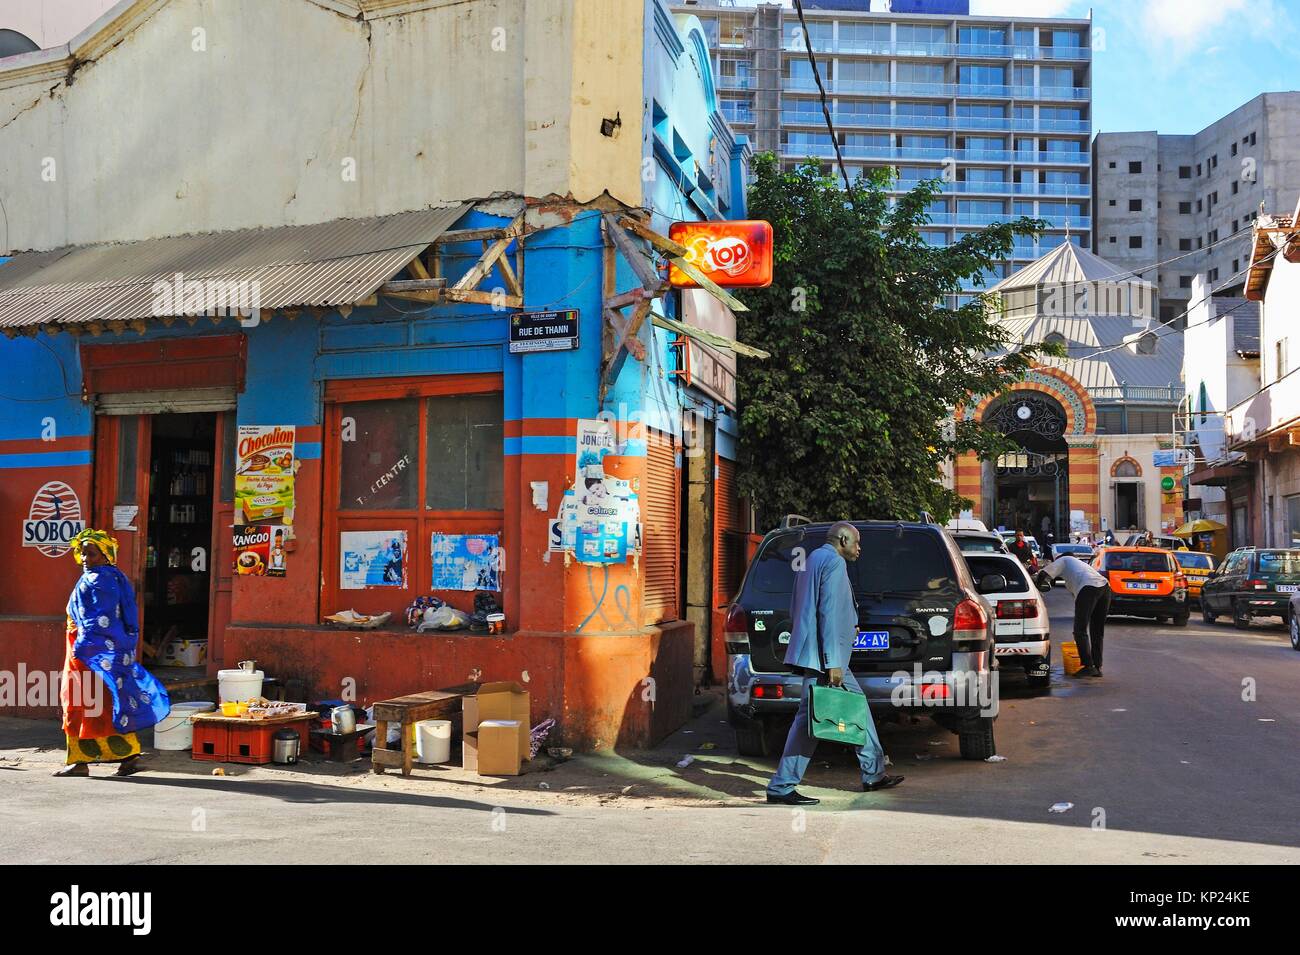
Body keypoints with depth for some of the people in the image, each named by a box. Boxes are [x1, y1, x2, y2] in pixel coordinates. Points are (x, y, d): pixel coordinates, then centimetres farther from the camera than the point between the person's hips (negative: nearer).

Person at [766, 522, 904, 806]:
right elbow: (829, 613, -20)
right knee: (810, 719, -8)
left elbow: (800, 611, 25)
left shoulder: (813, 559, 20)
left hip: (818, 654, 11)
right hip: (824, 656, -11)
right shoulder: (834, 562, -11)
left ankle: (873, 774, 26)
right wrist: (833, 663, -22)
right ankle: (782, 786, -4)